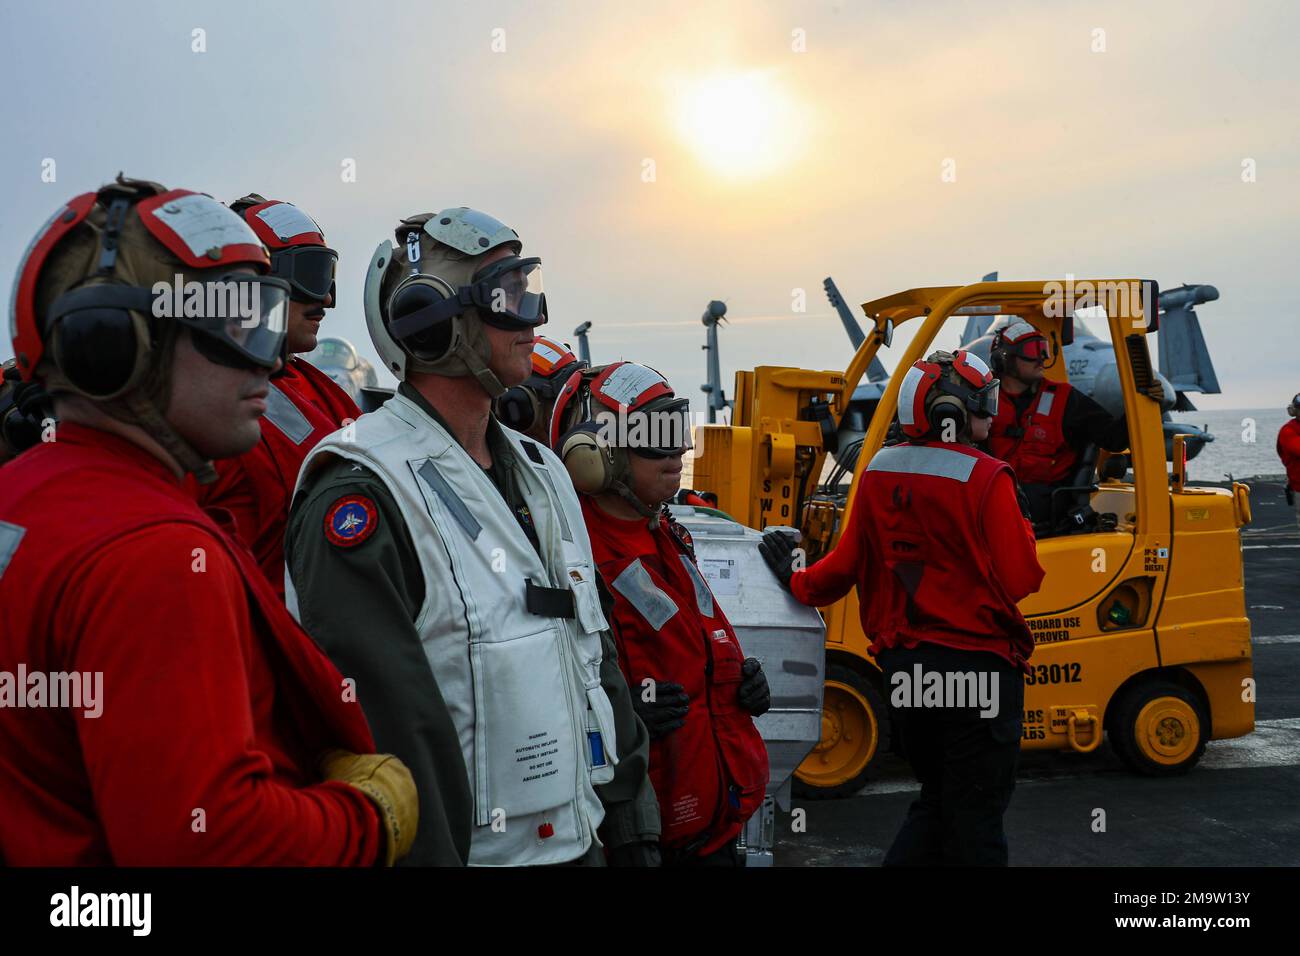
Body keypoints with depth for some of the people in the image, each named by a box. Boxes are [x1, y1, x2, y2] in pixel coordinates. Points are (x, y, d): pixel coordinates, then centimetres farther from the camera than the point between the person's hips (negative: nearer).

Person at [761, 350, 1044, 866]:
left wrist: (799, 581, 25)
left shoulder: (879, 470, 1)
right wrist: (1021, 533, 4)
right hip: (975, 664, -6)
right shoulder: (984, 477, -15)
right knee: (975, 814, 7)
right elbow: (1019, 579, -16)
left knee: (936, 799, 23)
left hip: (901, 663, 6)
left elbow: (848, 562, 6)